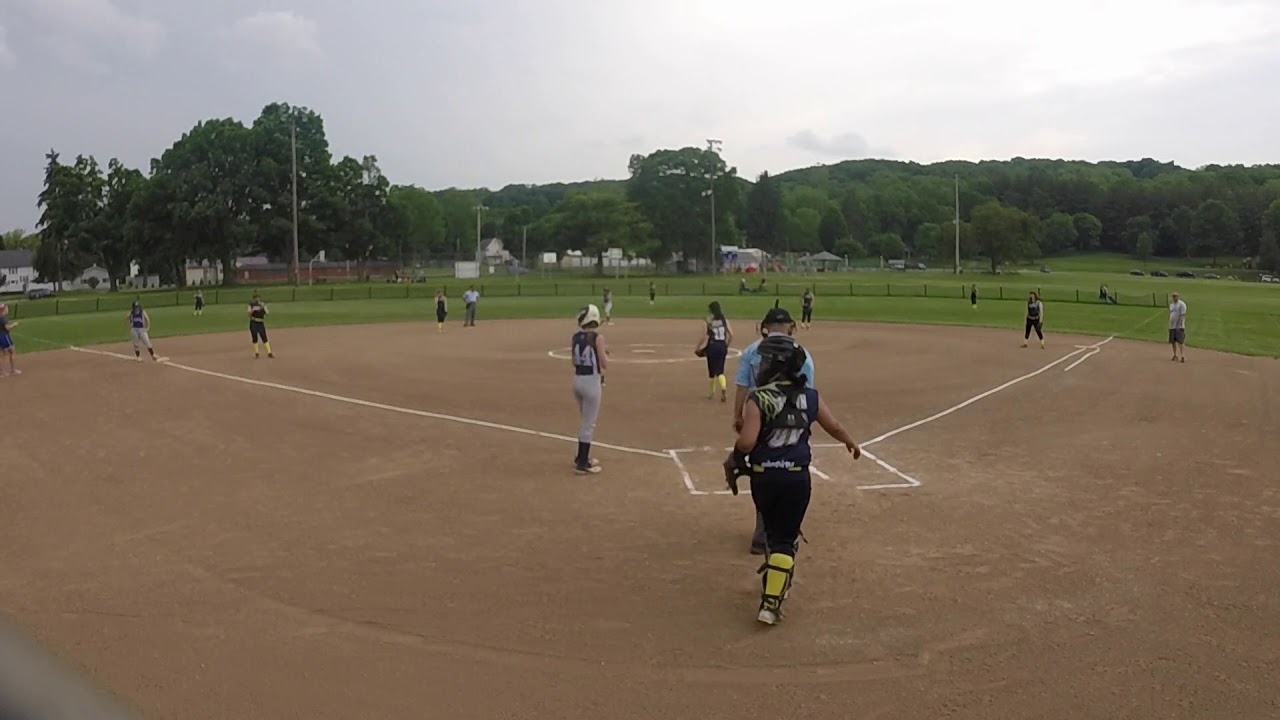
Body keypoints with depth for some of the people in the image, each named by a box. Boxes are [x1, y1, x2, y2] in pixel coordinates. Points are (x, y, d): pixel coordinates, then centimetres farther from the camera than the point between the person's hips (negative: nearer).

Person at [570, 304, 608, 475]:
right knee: (589, 424, 1)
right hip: (592, 381, -7)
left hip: (577, 380, 7)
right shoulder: (598, 337, -14)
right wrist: (605, 352, 7)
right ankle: (582, 463, 5)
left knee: (586, 421, 22)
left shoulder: (575, 338, 4)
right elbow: (604, 365, -12)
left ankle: (583, 457, 32)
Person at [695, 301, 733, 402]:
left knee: (712, 370, 11)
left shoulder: (708, 321, -7)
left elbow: (704, 337, -11)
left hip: (712, 346, -3)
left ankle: (712, 393, 23)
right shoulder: (724, 320, 3)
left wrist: (697, 348, 1)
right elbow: (731, 334, -2)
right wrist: (727, 345, 13)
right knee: (720, 371, 8)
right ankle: (724, 388, -19)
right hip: (722, 346, 3)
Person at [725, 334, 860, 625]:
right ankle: (771, 602, -1)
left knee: (774, 530, 23)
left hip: (763, 476, -1)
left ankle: (778, 577, 41)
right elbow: (834, 427, 10)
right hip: (797, 478, 1)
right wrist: (851, 443, 31)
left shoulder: (759, 399, -14)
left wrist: (734, 459, 0)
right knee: (784, 539, 6)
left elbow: (746, 442, -22)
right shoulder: (810, 397, -2)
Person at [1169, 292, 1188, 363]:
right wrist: (1170, 325, 15)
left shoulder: (1182, 304, -8)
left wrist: (1179, 325, -20)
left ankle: (1182, 356, -16)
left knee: (1180, 341, -13)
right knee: (1172, 341, 11)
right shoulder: (1171, 304, 16)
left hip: (1179, 326, -8)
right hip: (1172, 326, 8)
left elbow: (1182, 316, -13)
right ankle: (1175, 355, 22)